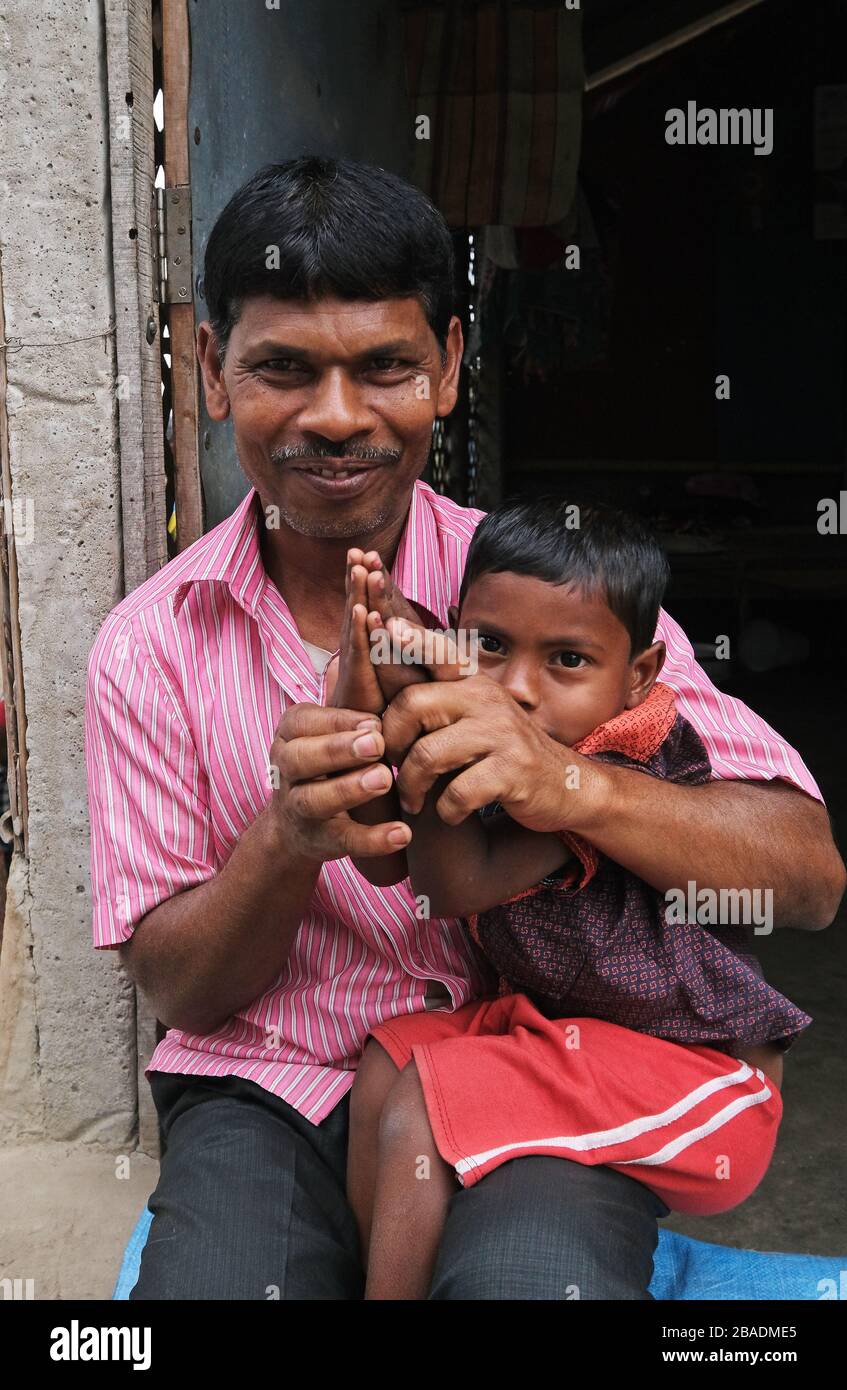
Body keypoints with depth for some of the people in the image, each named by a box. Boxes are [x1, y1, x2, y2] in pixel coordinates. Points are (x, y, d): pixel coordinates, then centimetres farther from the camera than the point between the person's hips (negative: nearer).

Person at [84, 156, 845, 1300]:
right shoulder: (149, 649, 0)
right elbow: (176, 988, 1)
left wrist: (569, 783, -30)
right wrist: (287, 838, -21)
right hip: (271, 1095, 1)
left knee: (535, 1277, -32)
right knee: (203, 1277, -30)